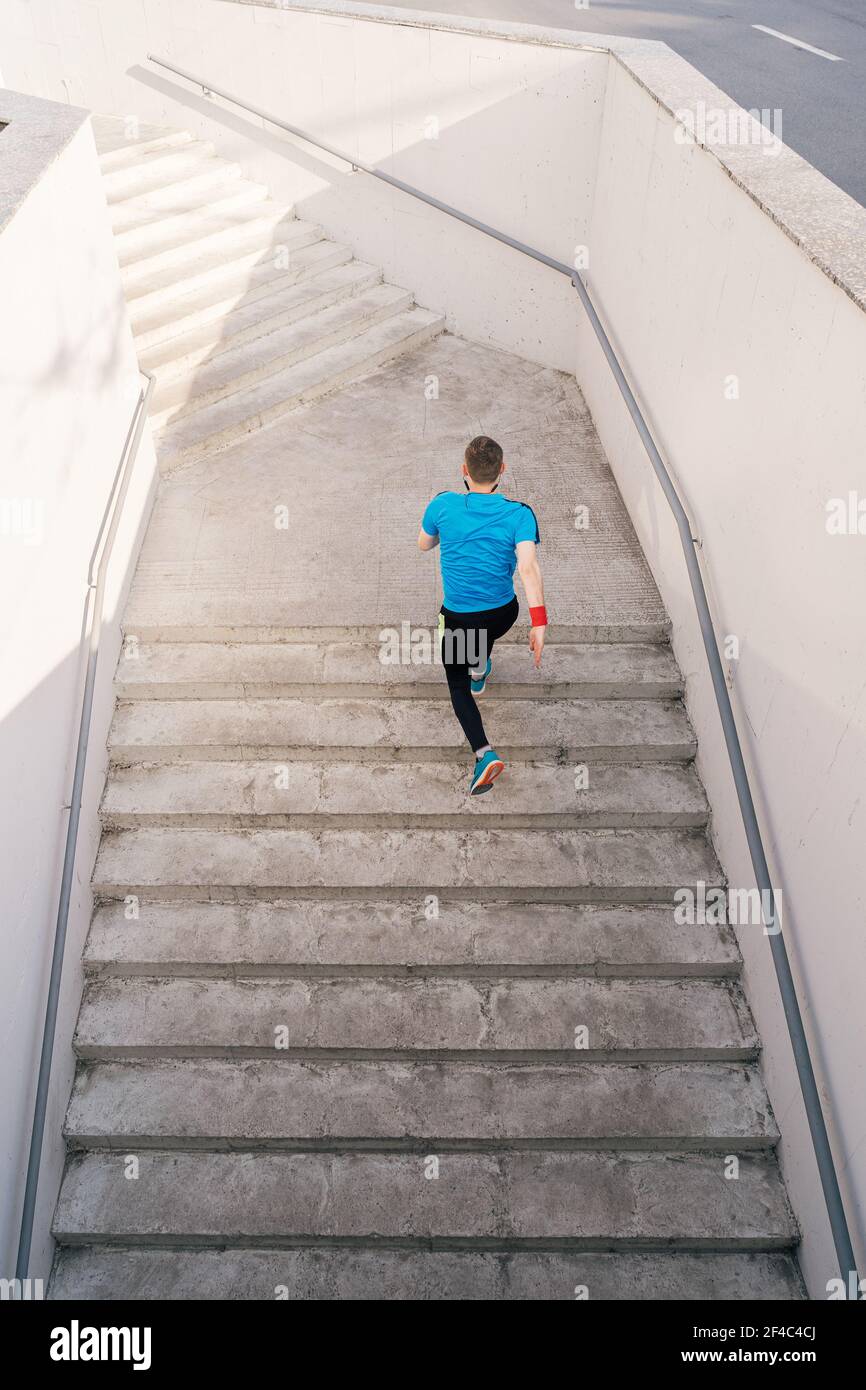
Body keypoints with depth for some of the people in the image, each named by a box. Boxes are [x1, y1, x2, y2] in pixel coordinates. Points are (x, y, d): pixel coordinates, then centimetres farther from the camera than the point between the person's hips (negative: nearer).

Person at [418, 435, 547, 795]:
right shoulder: (519, 514, -16)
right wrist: (539, 623, -31)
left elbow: (424, 544, 6)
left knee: (457, 686, 15)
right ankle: (479, 672, 67)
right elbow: (528, 567, -28)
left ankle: (484, 753, -5)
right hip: (504, 613, 2)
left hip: (458, 618, -2)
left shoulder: (443, 505, -13)